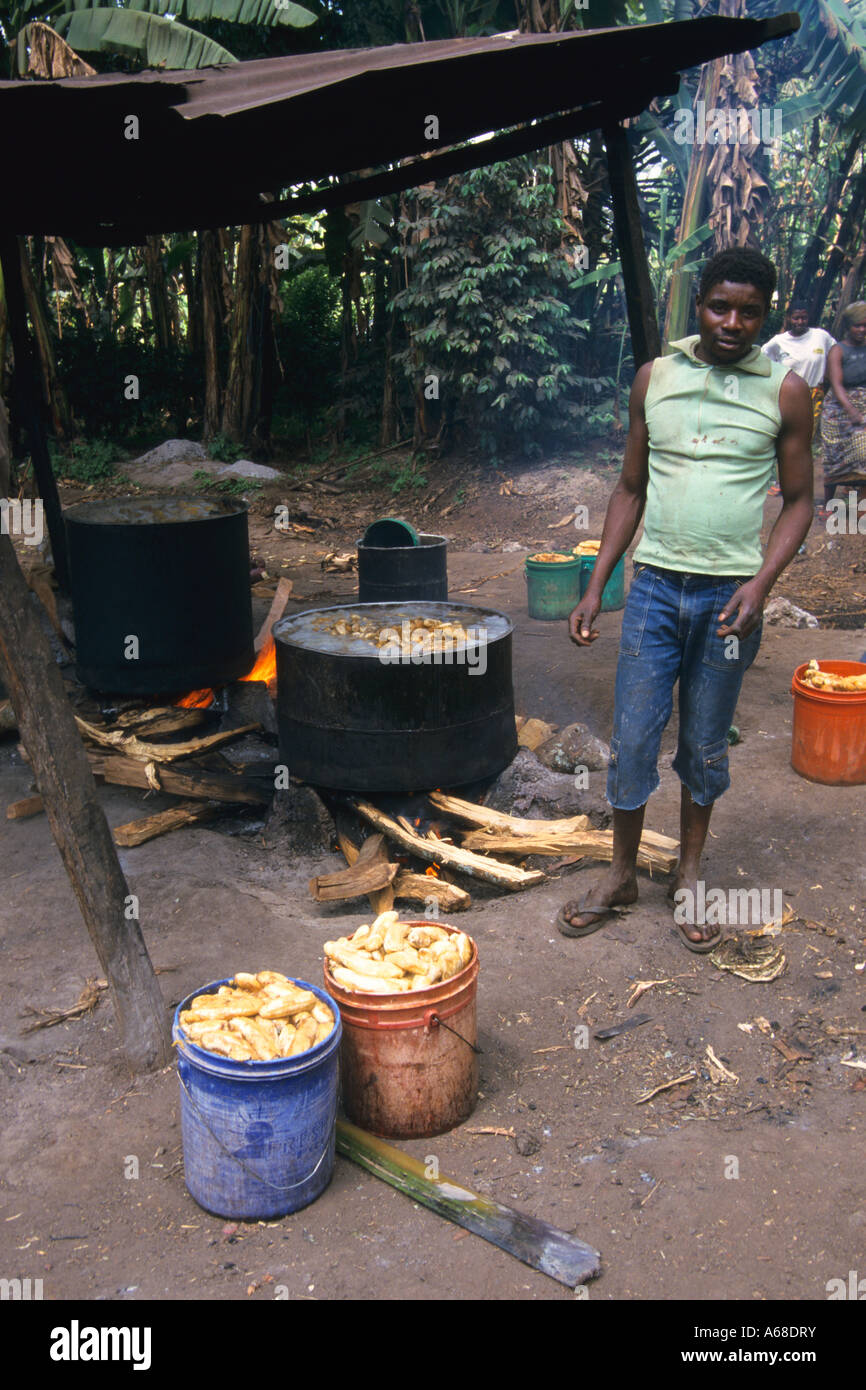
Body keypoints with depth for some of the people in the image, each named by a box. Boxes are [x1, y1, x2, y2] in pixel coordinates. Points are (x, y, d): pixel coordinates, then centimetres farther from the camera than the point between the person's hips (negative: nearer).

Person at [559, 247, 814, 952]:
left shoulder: (785, 391, 1)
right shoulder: (655, 377, 5)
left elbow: (798, 500, 4)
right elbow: (631, 488, 10)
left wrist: (761, 583, -12)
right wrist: (595, 587, 4)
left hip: (730, 593, -1)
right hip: (655, 584, 1)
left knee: (705, 745, 10)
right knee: (632, 739, 3)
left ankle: (689, 876, 29)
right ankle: (622, 875, 22)